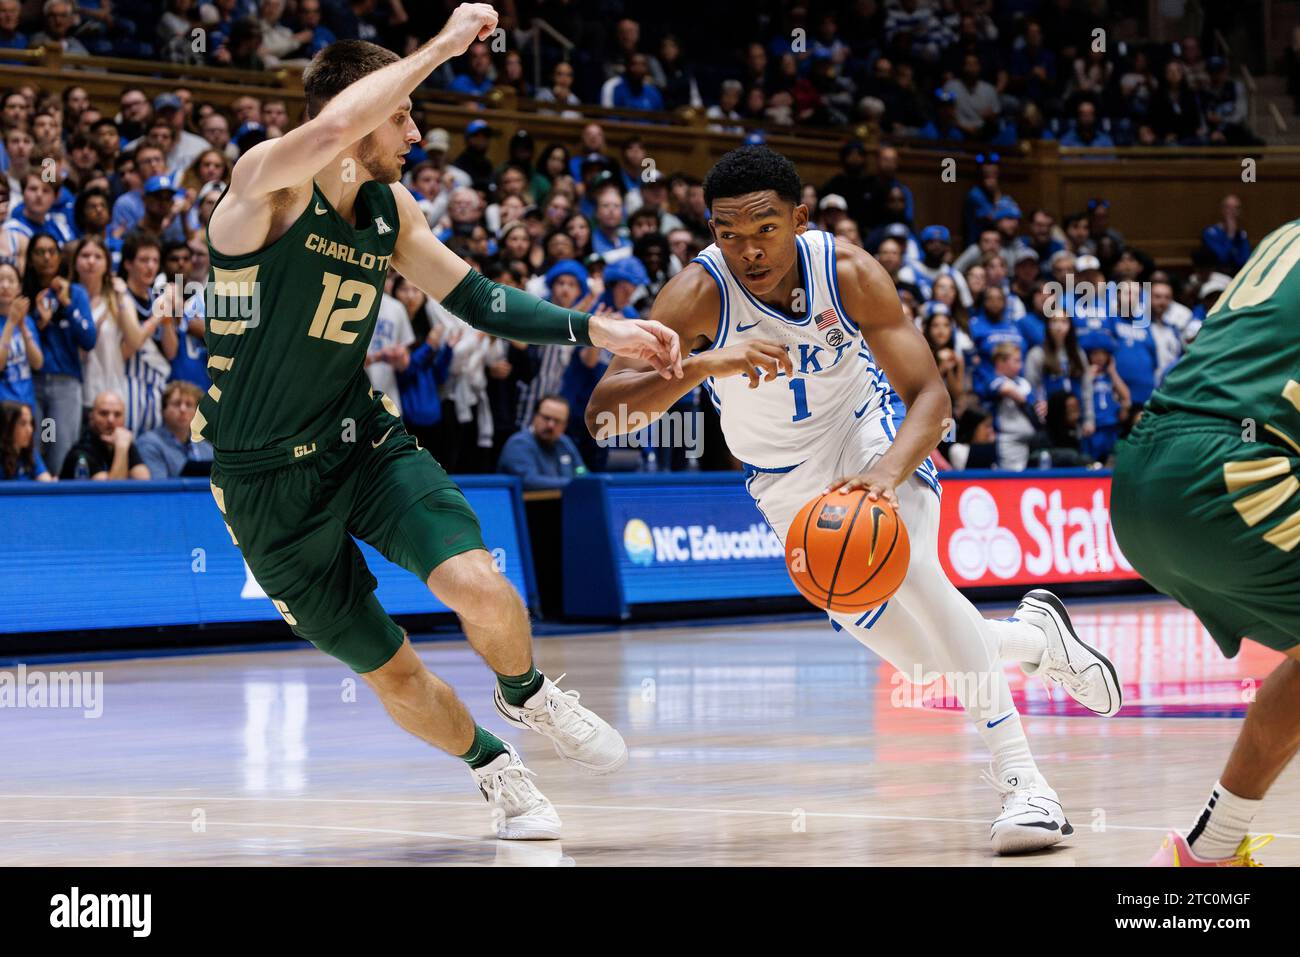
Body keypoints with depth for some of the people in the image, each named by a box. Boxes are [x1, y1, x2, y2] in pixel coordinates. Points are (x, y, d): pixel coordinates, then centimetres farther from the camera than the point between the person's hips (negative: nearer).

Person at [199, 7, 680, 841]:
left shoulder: (392, 208, 3)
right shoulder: (268, 182, -18)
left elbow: (479, 300, 14)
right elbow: (333, 126, -41)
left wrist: (599, 331, 3)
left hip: (364, 440, 4)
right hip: (269, 479, -4)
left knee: (476, 584, -21)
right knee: (388, 669, 4)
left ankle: (527, 696, 12)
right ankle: (497, 771, 30)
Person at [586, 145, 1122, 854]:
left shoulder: (849, 274, -24)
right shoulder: (699, 294, -27)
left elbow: (929, 395, -22)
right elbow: (604, 413, -36)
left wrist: (887, 473, -43)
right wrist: (703, 364, -54)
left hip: (869, 435, -1)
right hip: (788, 484, 2)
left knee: (905, 565, -34)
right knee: (931, 666, -1)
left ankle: (1021, 779, -31)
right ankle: (1037, 634, 34)